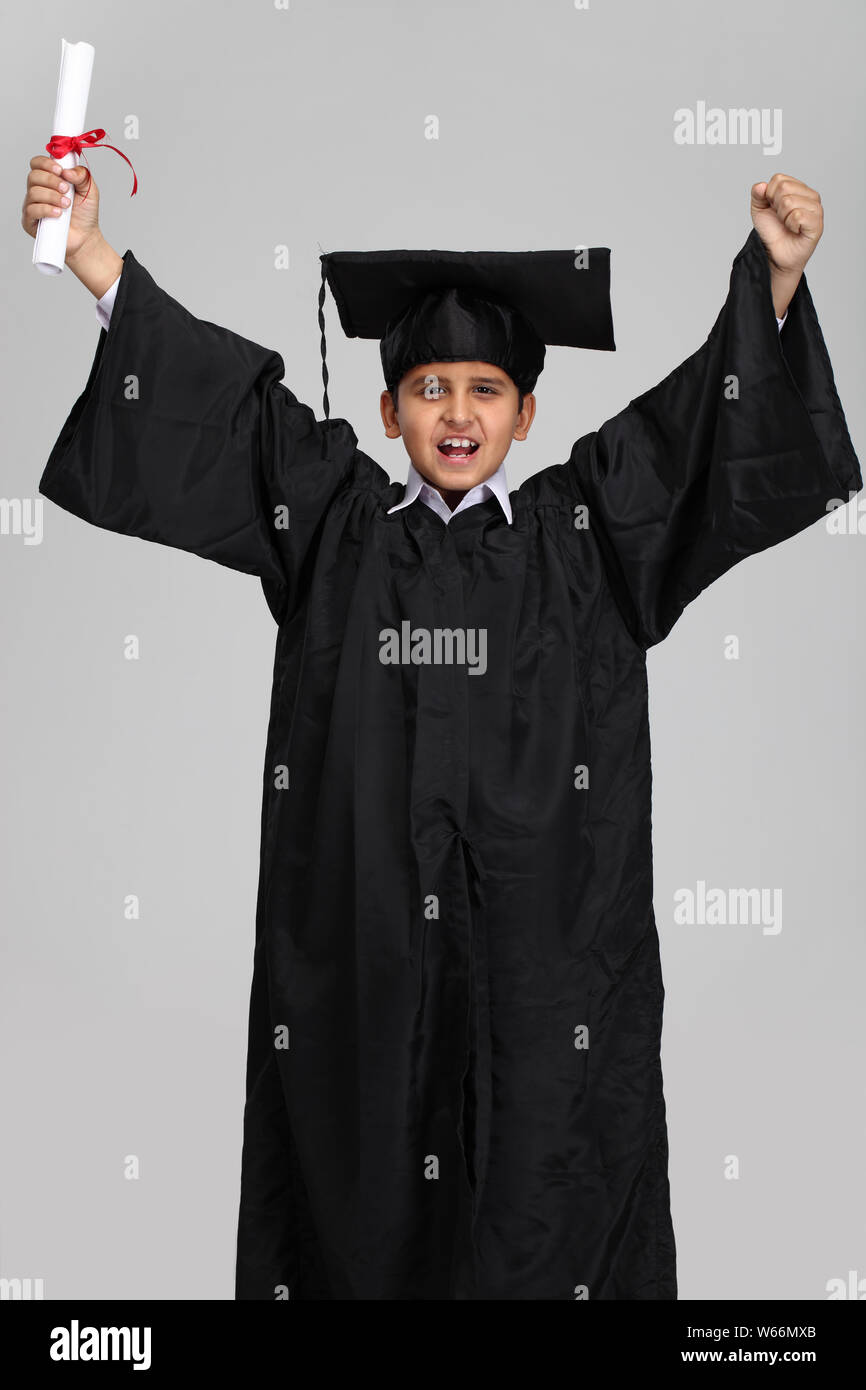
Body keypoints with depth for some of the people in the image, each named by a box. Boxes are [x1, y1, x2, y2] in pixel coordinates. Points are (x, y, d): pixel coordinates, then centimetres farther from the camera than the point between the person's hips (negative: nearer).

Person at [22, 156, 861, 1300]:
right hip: (358, 937, 1)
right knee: (361, 1192, 7)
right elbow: (217, 400, 4)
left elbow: (716, 424, 0)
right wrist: (90, 253, -3)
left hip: (543, 939, 0)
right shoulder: (339, 524, 10)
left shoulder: (583, 531, 8)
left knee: (538, 1222, 6)